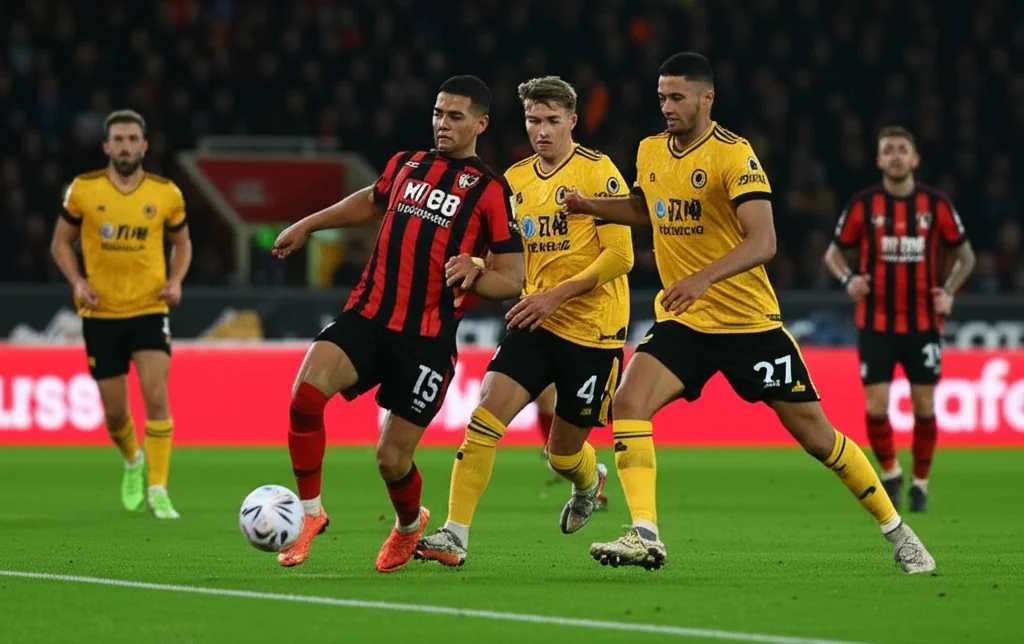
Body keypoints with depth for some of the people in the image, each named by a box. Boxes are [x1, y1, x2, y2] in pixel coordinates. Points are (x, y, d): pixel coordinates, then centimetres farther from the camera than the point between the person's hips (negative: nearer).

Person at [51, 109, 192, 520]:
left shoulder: (166, 194, -2)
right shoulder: (83, 190, -3)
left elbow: (182, 243, 14)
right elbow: (61, 243, 7)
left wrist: (176, 280, -4)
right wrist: (77, 282, -10)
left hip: (149, 311, -1)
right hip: (101, 314, 1)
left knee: (156, 396, -19)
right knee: (114, 411, 6)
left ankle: (158, 491, -12)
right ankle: (133, 461, 39)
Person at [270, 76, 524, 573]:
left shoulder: (490, 191, -2)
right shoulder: (405, 166, 14)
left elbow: (512, 281, -3)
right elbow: (371, 201, 38)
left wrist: (474, 273, -23)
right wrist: (306, 226, 36)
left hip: (427, 339, -4)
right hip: (366, 317, 4)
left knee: (392, 458, -2)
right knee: (306, 391, -24)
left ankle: (410, 524, 35)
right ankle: (309, 511, -7)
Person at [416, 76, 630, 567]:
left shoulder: (598, 172, -9)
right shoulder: (515, 179, 9)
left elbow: (620, 255, -14)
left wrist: (557, 295, -20)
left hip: (591, 329, -4)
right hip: (535, 323, 4)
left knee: (563, 454, 6)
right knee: (485, 414, -17)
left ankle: (589, 482, 44)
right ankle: (455, 535, -16)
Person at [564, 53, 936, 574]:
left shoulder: (733, 155, -16)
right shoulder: (650, 152, 5)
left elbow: (763, 241, -26)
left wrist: (703, 278, -39)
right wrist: (591, 207, 10)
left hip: (749, 321, -5)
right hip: (682, 321, 5)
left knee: (816, 435, 2)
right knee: (628, 403, -20)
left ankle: (895, 530, 19)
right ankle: (644, 537, -23)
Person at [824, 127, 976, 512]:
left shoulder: (936, 204, -1)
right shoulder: (863, 204, -2)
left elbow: (965, 256, 11)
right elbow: (833, 253, 8)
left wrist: (949, 292, -5)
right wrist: (847, 279, -13)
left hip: (923, 323, 1)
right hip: (876, 324, 0)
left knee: (924, 408, 2)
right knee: (875, 407, -7)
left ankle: (920, 484, 21)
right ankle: (890, 473, 18)